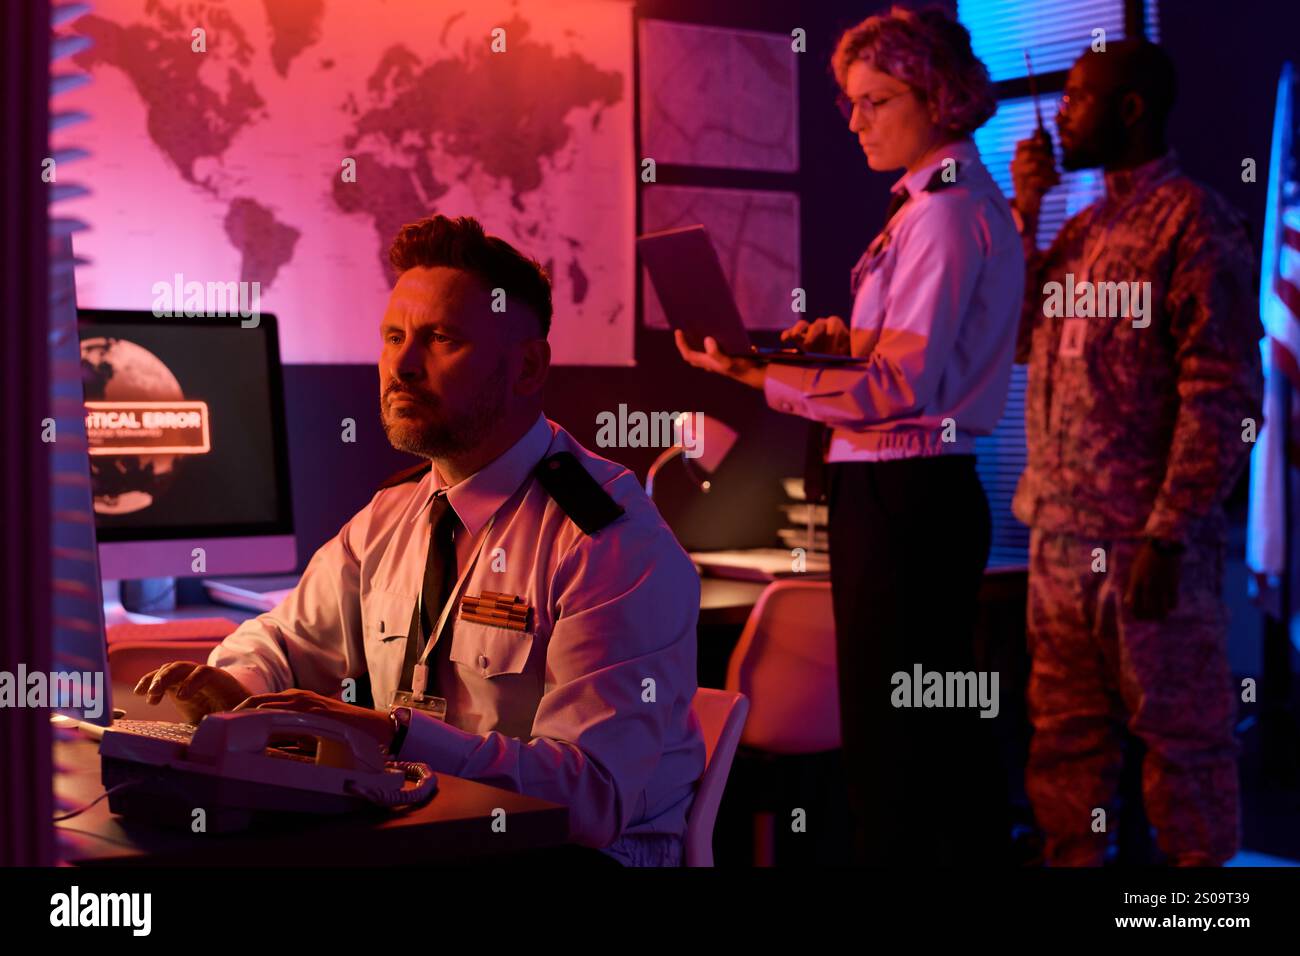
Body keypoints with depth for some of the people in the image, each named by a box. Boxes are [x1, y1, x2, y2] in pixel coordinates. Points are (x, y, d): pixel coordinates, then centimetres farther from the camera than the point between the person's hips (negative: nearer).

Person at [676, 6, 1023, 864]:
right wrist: (852, 336, 7)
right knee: (945, 730, 17)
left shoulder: (944, 212, -14)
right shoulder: (971, 202, 16)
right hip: (934, 491, 10)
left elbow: (905, 388, -21)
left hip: (901, 496, -10)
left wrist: (757, 375, -24)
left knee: (887, 738, -6)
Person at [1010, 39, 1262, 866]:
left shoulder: (1195, 221, -7)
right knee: (1065, 731, 12)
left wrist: (1169, 534, -19)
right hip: (1061, 532, 7)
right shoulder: (1084, 229, 16)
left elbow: (1222, 395, -13)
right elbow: (1019, 336, 17)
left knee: (1179, 734, 2)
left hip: (1146, 539, -7)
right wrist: (1023, 208, 11)